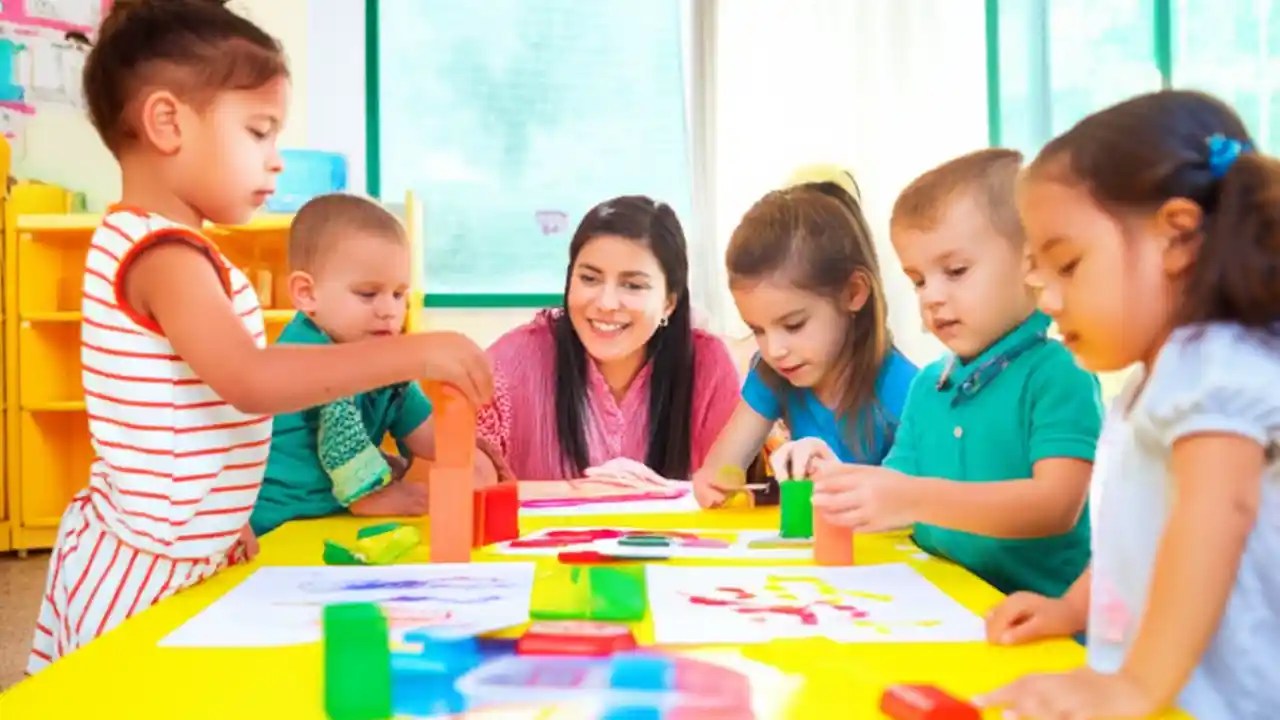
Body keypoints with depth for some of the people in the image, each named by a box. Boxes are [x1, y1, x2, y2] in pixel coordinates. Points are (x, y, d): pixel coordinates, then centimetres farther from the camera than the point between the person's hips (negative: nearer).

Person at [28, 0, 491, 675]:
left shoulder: (142, 241, 11)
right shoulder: (164, 252, -20)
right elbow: (250, 381, -33)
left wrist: (219, 522, 14)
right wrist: (413, 353, -32)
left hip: (136, 552, 10)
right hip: (149, 568, -10)